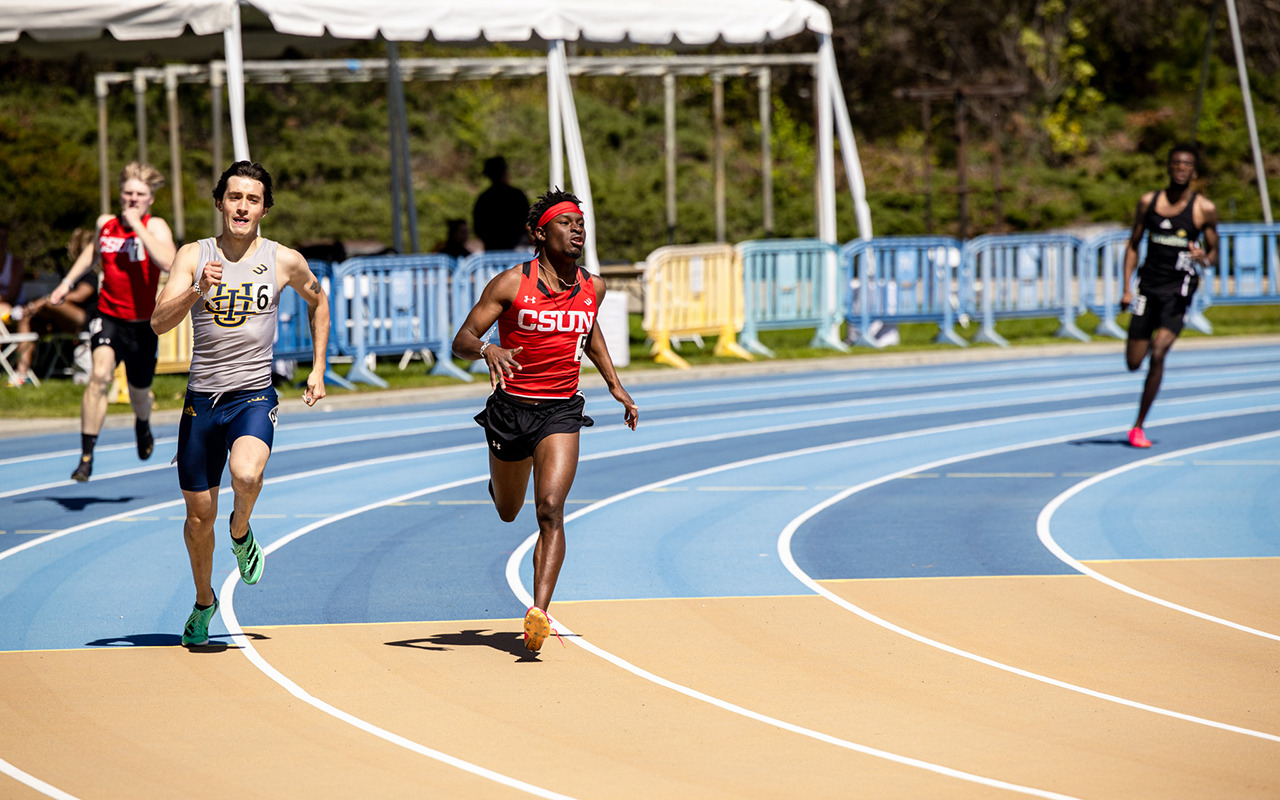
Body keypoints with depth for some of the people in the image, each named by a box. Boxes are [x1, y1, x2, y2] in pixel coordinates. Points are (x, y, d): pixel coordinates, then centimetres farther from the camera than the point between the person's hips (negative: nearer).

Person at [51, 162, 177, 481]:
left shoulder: (155, 227, -13)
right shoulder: (105, 224, 1)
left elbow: (167, 262, -34)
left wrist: (137, 225, -31)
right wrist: (68, 282, 20)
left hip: (143, 324, -1)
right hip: (109, 318, 1)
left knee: (139, 394, 16)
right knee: (100, 374, -26)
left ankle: (143, 426, 56)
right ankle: (86, 456, -22)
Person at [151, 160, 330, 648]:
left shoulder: (284, 261, 0)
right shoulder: (193, 256, -1)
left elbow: (317, 301, 21)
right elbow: (160, 322, -12)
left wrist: (318, 369, 16)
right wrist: (198, 289, -29)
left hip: (254, 397, -2)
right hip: (201, 399, 2)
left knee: (246, 476, -31)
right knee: (199, 513, 10)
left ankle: (241, 533, 3)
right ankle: (204, 603, 35)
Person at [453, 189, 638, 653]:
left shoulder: (592, 288, 1)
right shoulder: (511, 284, -11)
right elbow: (461, 341, -12)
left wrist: (615, 385, 21)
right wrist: (486, 350, -34)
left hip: (561, 410, 1)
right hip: (511, 407, -1)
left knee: (550, 510, -19)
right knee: (508, 513, 18)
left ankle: (539, 613, -24)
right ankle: (500, 481, 57)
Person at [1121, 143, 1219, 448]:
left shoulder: (1204, 209, -2)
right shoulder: (1149, 202, 5)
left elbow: (1213, 252, 6)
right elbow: (1133, 245, 10)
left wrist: (1204, 259, -19)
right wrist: (1126, 288, 1)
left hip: (1179, 291, -3)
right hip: (1148, 287, 3)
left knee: (1158, 354, -19)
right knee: (1133, 363, 5)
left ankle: (1139, 426, -10)